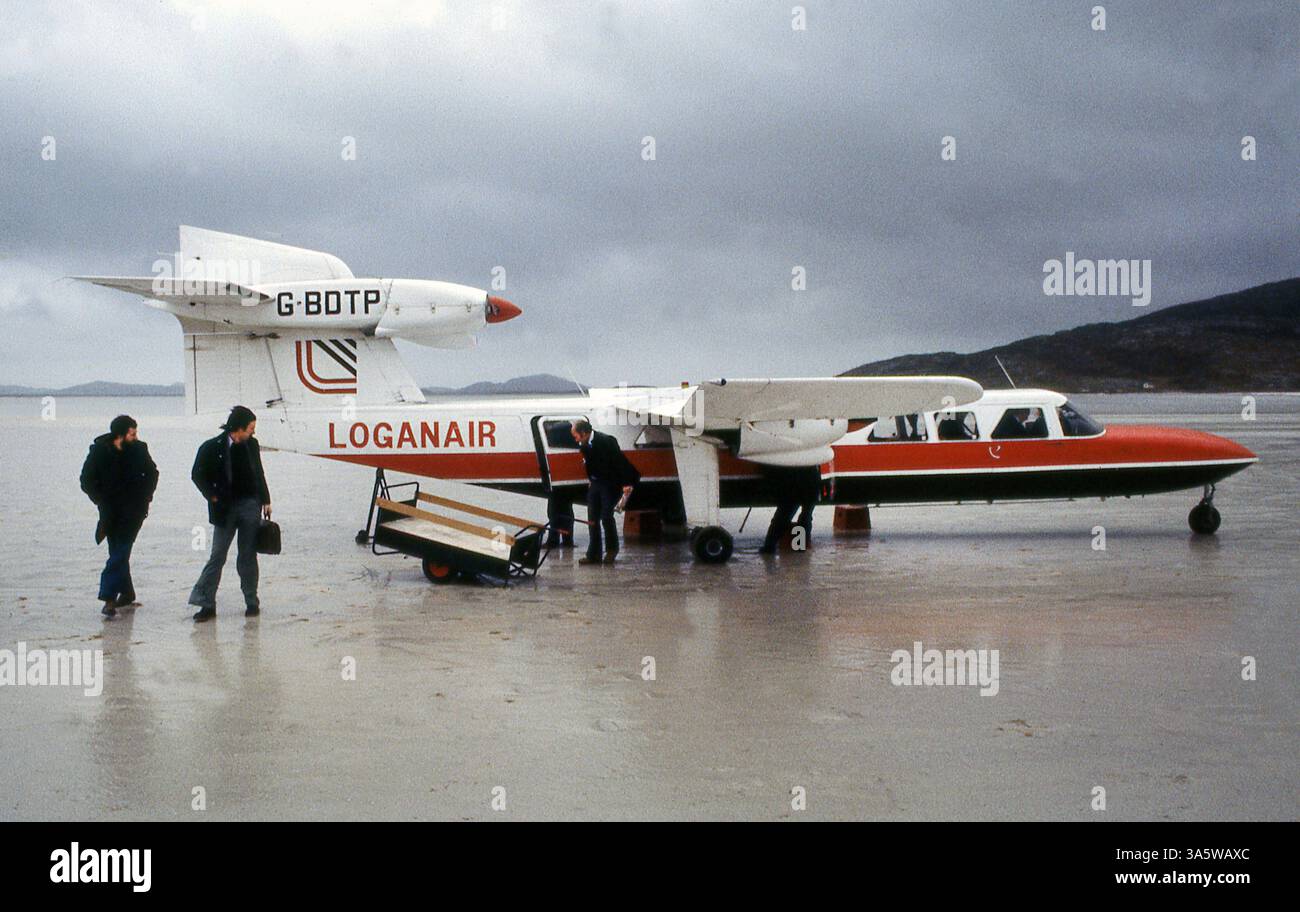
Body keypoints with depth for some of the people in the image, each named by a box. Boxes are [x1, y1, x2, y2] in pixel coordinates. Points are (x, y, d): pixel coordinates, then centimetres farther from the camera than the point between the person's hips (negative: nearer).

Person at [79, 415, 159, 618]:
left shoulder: (139, 449, -5)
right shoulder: (99, 450, -8)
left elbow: (152, 473, 13)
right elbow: (87, 480, 0)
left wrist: (145, 498, 4)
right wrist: (102, 502, -8)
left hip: (133, 510, -1)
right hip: (111, 510, 1)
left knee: (120, 553, -10)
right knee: (117, 553, 8)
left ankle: (109, 597, -14)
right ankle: (126, 592, 24)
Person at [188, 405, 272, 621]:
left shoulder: (252, 444, 3)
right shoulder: (212, 448, -8)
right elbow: (198, 474, 1)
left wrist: (265, 500, 12)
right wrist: (213, 497, -5)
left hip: (250, 506, 2)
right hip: (225, 508, -2)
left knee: (248, 556, 7)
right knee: (217, 556, -2)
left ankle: (252, 603, 14)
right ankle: (207, 604, 2)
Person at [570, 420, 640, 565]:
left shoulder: (606, 441, -20)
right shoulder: (584, 445, 3)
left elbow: (620, 461, -21)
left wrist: (627, 483, -24)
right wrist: (590, 480, 12)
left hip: (610, 484, -7)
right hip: (594, 484, 7)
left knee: (606, 517, -10)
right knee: (592, 519, 4)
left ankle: (612, 549, 11)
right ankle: (594, 554, 9)